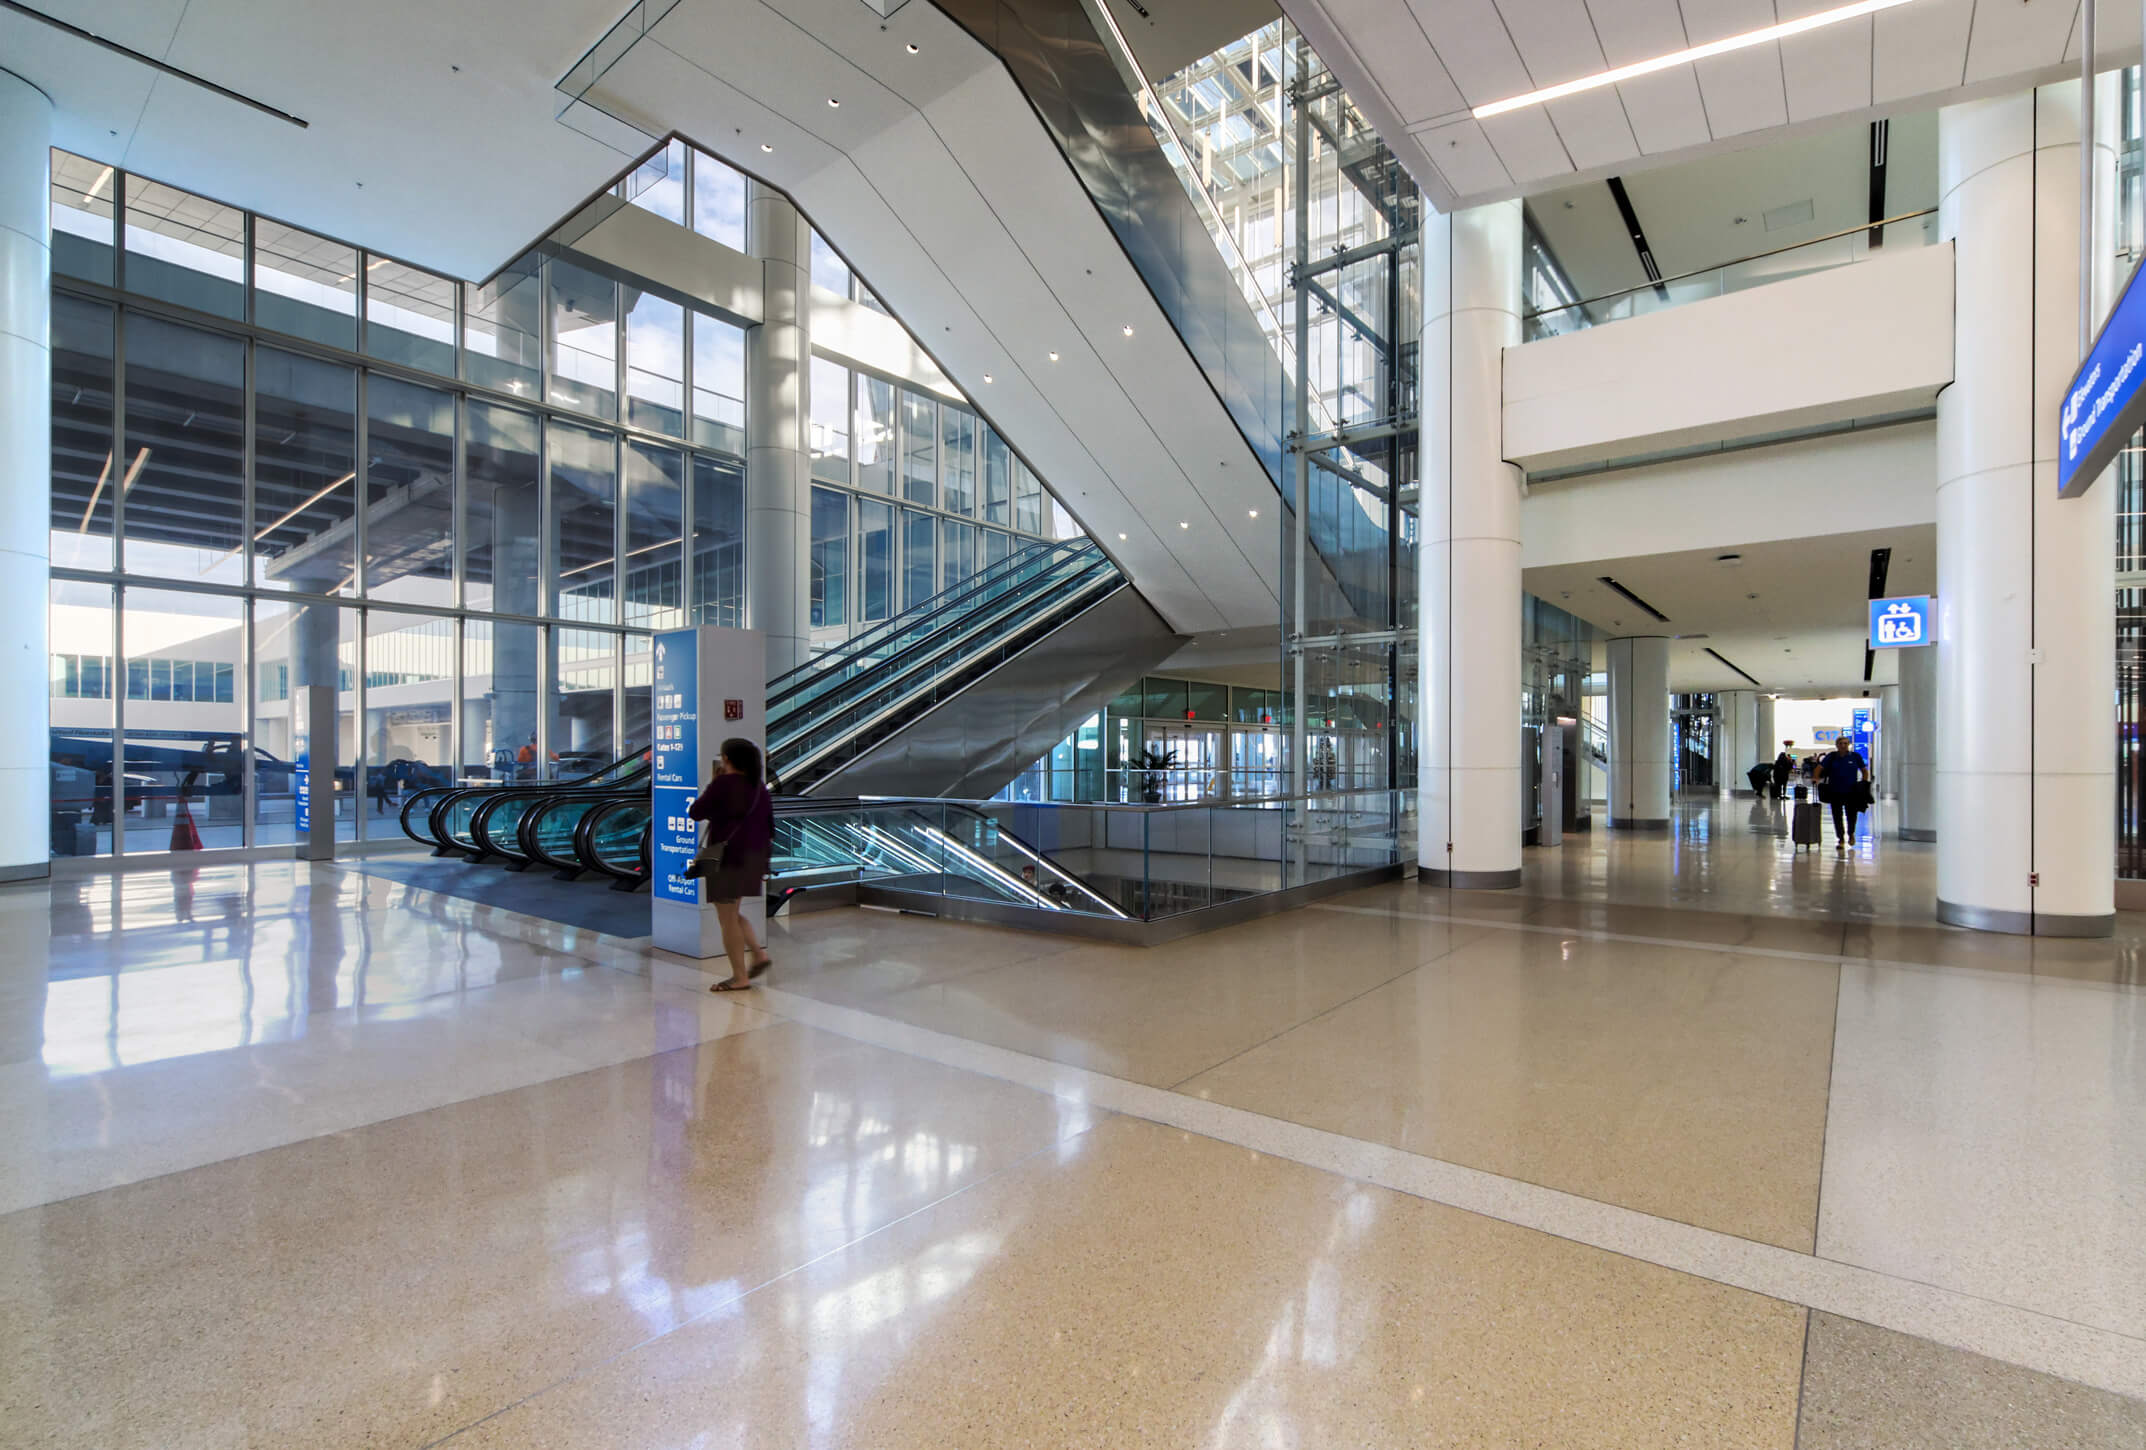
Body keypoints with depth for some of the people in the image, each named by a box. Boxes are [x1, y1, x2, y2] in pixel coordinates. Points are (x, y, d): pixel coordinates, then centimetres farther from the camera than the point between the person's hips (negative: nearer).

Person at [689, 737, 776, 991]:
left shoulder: (723, 783, -12)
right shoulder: (760, 786, 9)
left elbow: (695, 812, -4)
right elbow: (770, 824, 13)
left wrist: (710, 785, 8)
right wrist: (764, 860, 19)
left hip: (729, 857, -8)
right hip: (754, 857, 8)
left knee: (727, 918, 2)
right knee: (733, 913, 22)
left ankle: (740, 978, 7)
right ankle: (759, 954, 11)